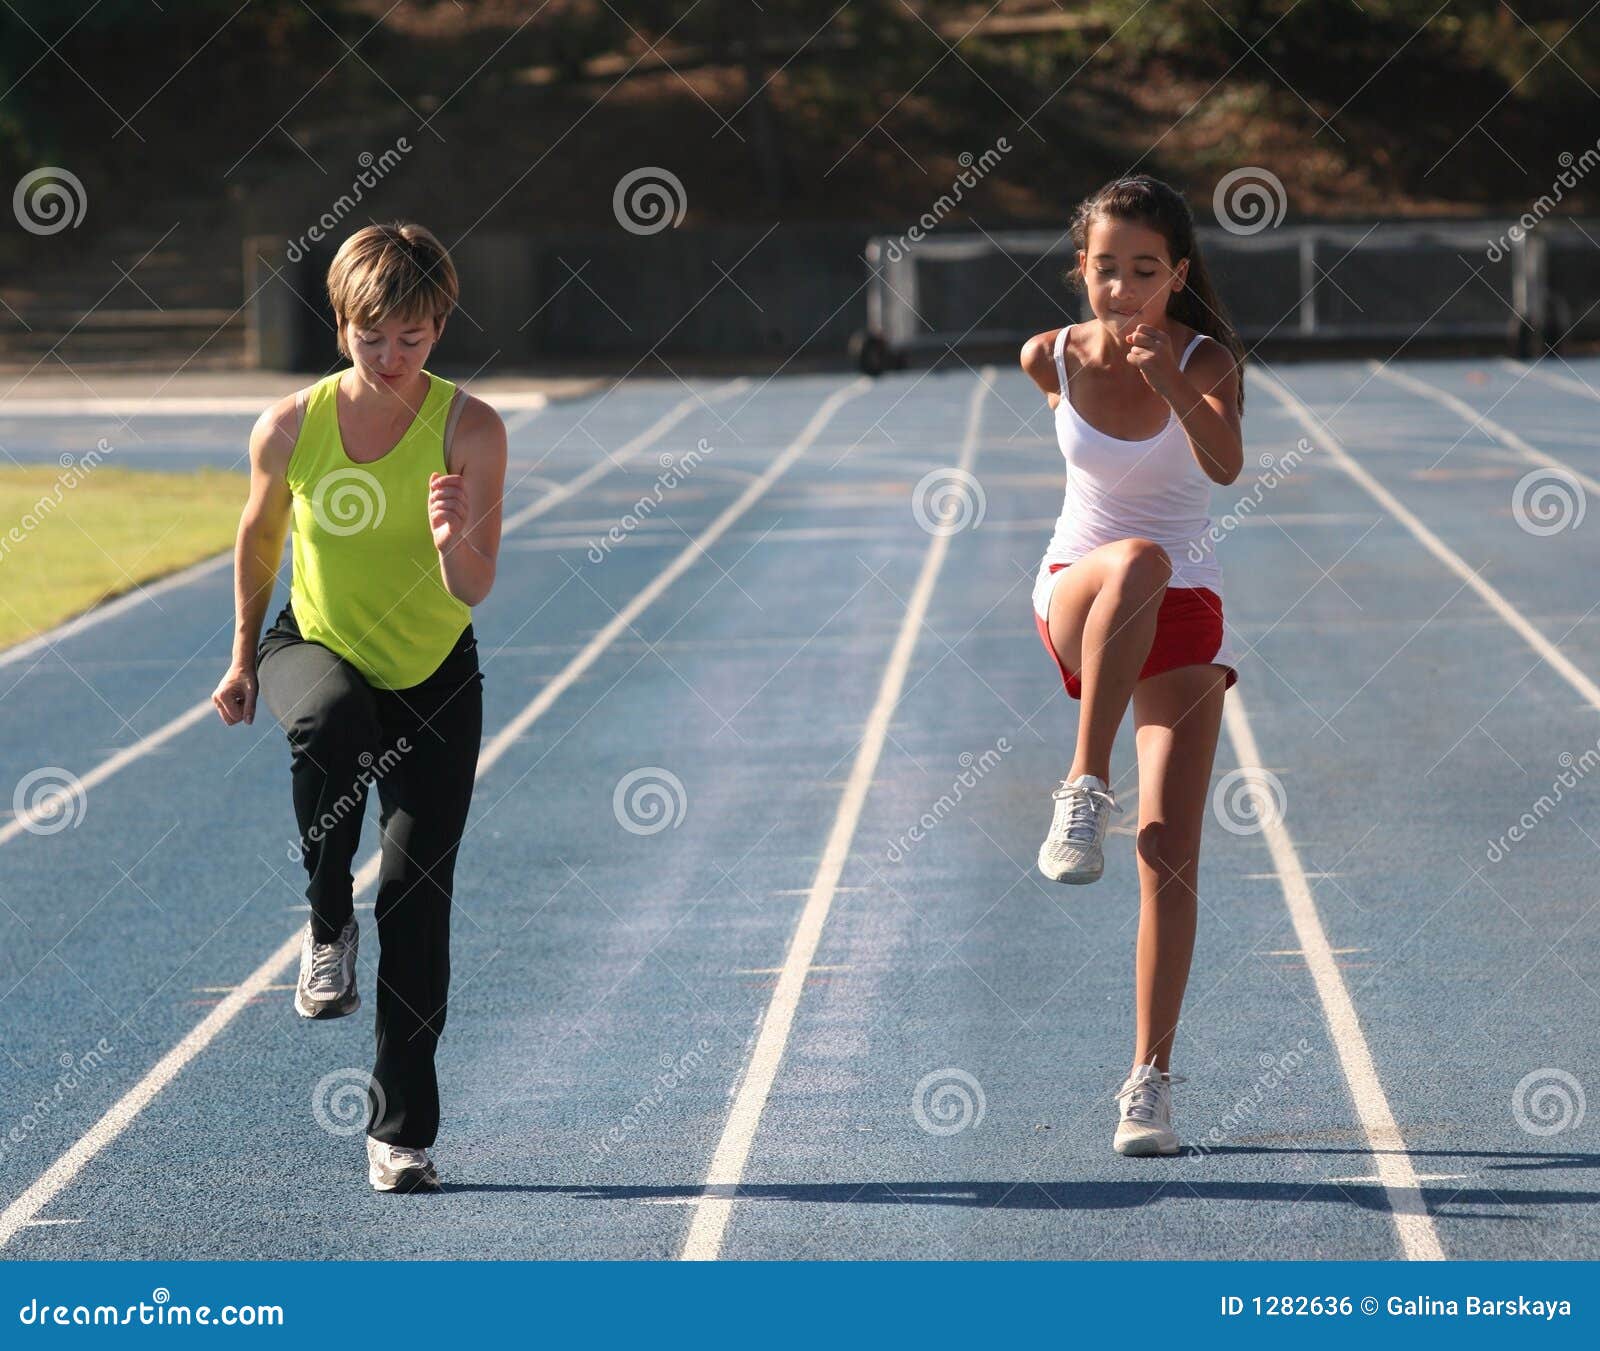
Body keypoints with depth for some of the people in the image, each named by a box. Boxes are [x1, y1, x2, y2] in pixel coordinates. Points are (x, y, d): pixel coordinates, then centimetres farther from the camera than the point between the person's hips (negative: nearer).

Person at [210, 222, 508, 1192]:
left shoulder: (471, 431, -18)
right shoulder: (292, 427, -15)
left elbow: (474, 592, -23)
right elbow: (260, 538, 5)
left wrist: (456, 543, -45)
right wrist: (245, 660, 13)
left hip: (434, 675, 0)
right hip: (312, 645, 0)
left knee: (418, 892, -4)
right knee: (330, 720, -38)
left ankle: (402, 1130, 7)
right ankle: (328, 923, -13)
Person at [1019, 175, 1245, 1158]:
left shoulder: (1206, 361, -11)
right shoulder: (1054, 359, -3)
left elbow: (1226, 466, -32)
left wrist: (1177, 390, -46)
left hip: (1184, 616, 0)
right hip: (1075, 594, 0)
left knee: (1171, 856, -9)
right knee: (1138, 561, -39)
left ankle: (1151, 1082, -2)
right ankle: (1084, 791, -38)